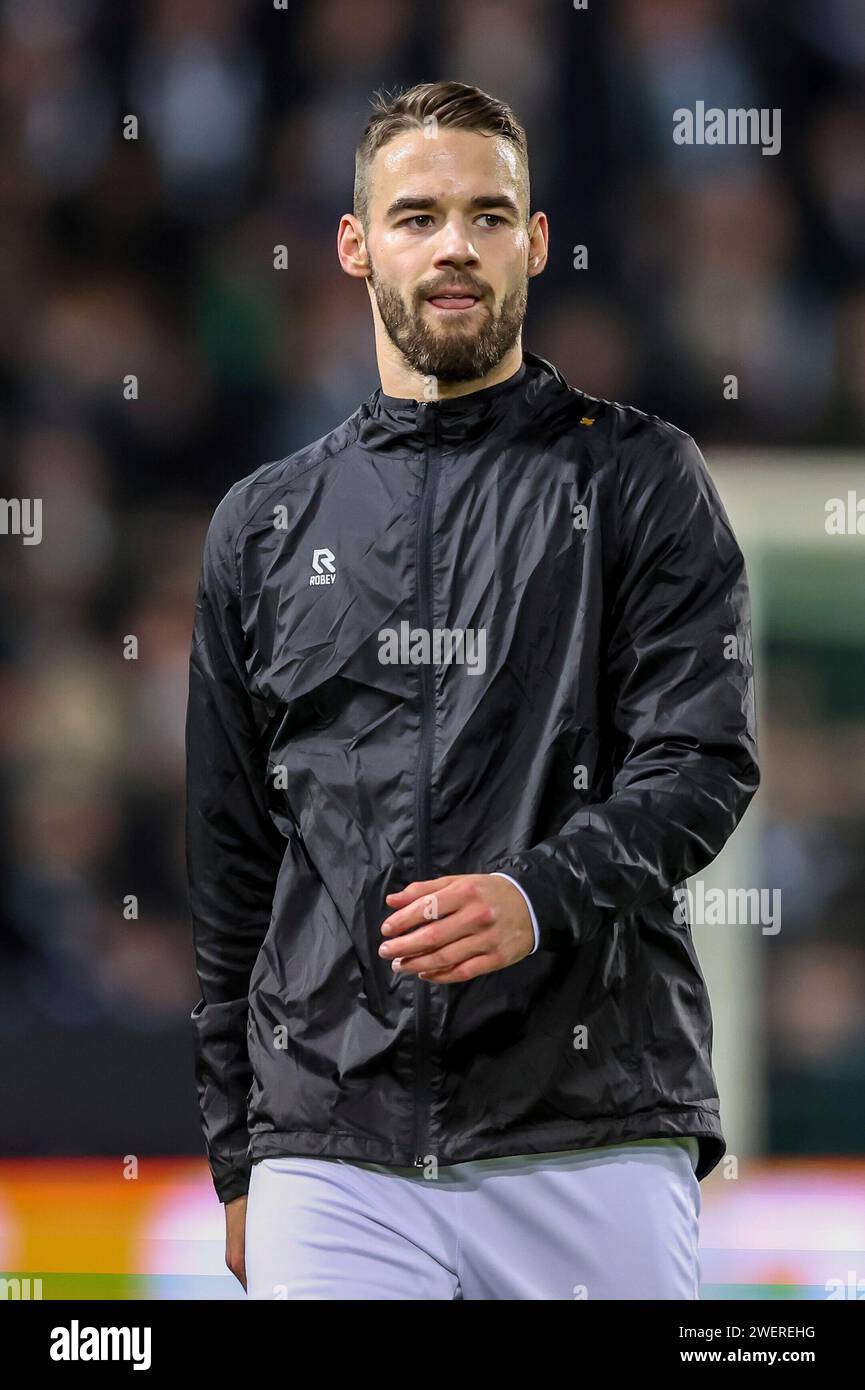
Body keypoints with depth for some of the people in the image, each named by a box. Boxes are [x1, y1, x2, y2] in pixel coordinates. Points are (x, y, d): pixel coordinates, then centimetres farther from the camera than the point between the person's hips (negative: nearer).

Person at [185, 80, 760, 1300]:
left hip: (591, 1145, -2)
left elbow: (700, 763, -4)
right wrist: (234, 1158, 15)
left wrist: (537, 900, -22)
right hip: (330, 1147, 2)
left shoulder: (638, 480, 8)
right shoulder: (268, 526, 16)